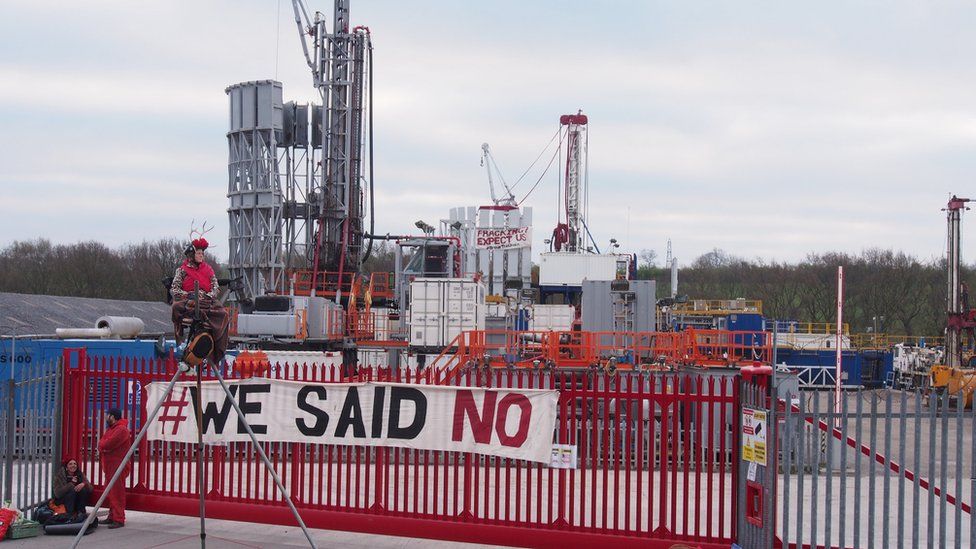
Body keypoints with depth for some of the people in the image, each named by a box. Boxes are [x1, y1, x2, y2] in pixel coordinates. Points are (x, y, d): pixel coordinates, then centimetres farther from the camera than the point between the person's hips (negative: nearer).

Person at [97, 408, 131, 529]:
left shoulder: (121, 429, -15)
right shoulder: (111, 428, 19)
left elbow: (108, 444, -22)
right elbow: (102, 442, 17)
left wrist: (101, 445, -2)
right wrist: (102, 447, -4)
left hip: (117, 466, -10)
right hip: (110, 466, 10)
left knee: (117, 493, -11)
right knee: (111, 493, 15)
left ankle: (119, 520, -12)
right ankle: (112, 517, 23)